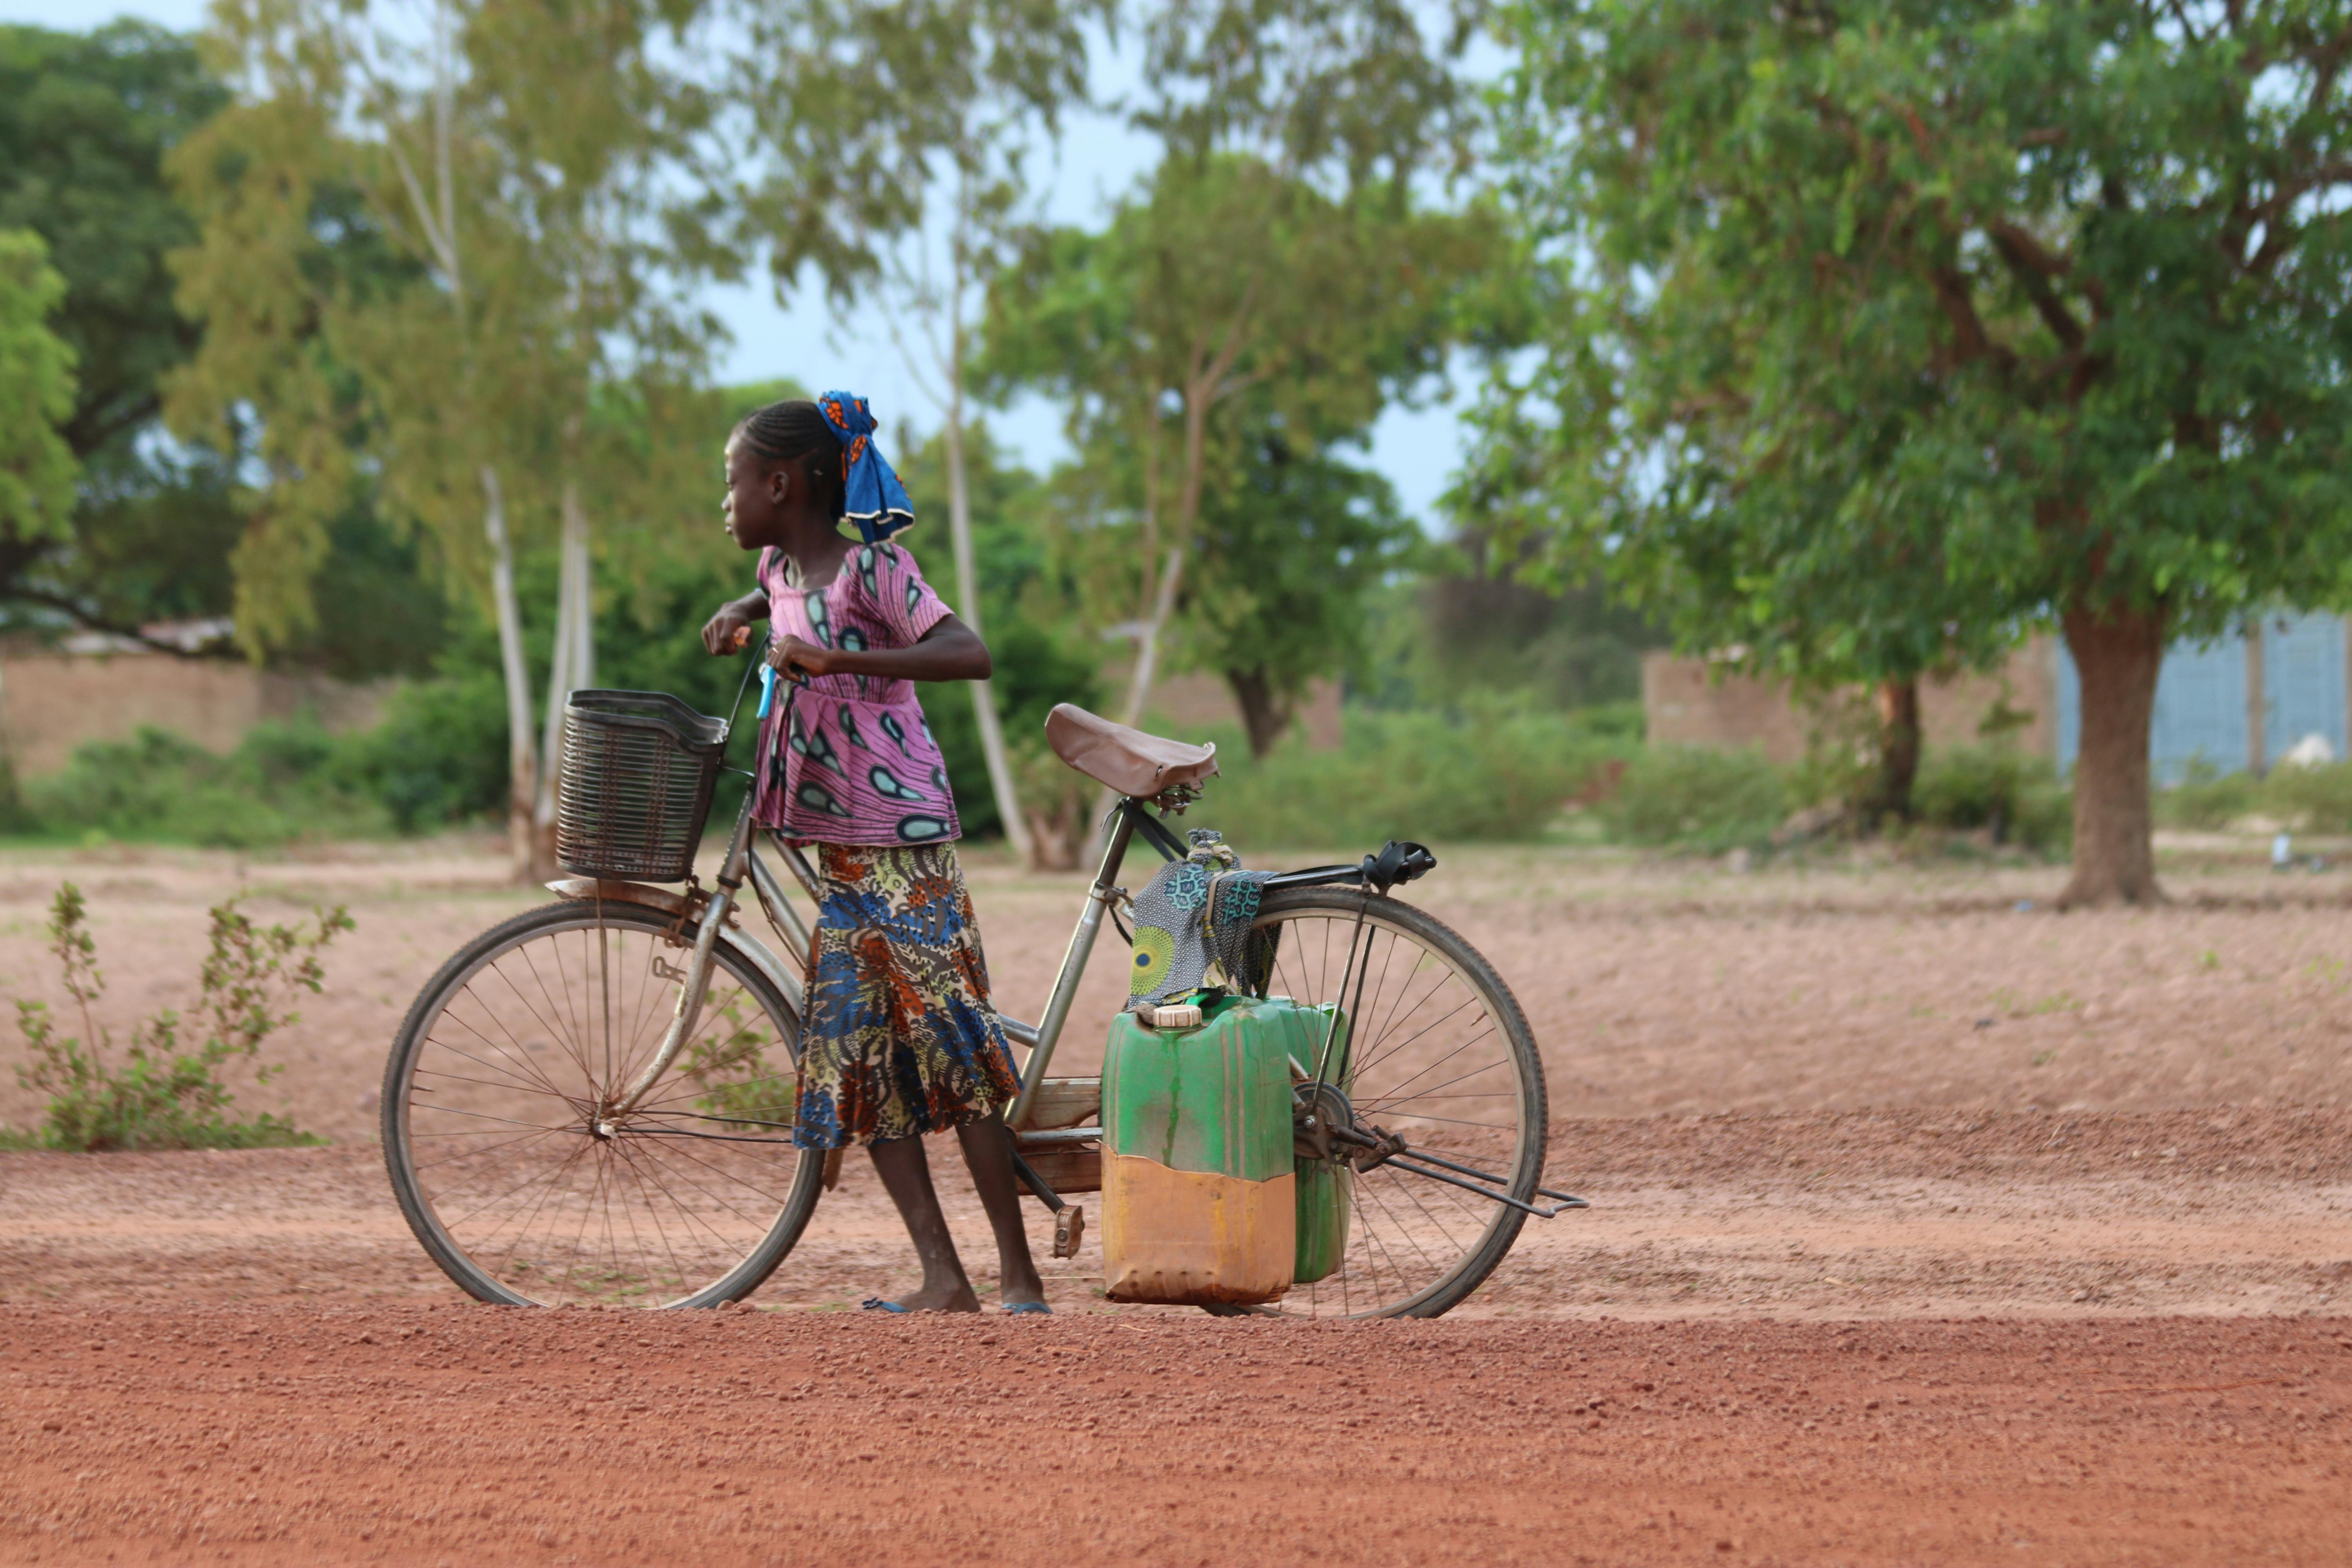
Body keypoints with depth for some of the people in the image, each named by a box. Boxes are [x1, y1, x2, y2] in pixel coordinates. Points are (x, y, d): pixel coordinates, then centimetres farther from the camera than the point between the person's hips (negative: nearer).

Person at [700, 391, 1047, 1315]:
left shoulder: (871, 566, -12)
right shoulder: (785, 569, 12)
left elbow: (970, 655, -26)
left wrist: (836, 658, -33)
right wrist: (741, 613, 17)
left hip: (904, 841, -9)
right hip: (839, 849, 9)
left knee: (950, 1041, -8)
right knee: (856, 1058, 1)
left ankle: (1019, 1276, -3)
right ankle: (943, 1278, 0)